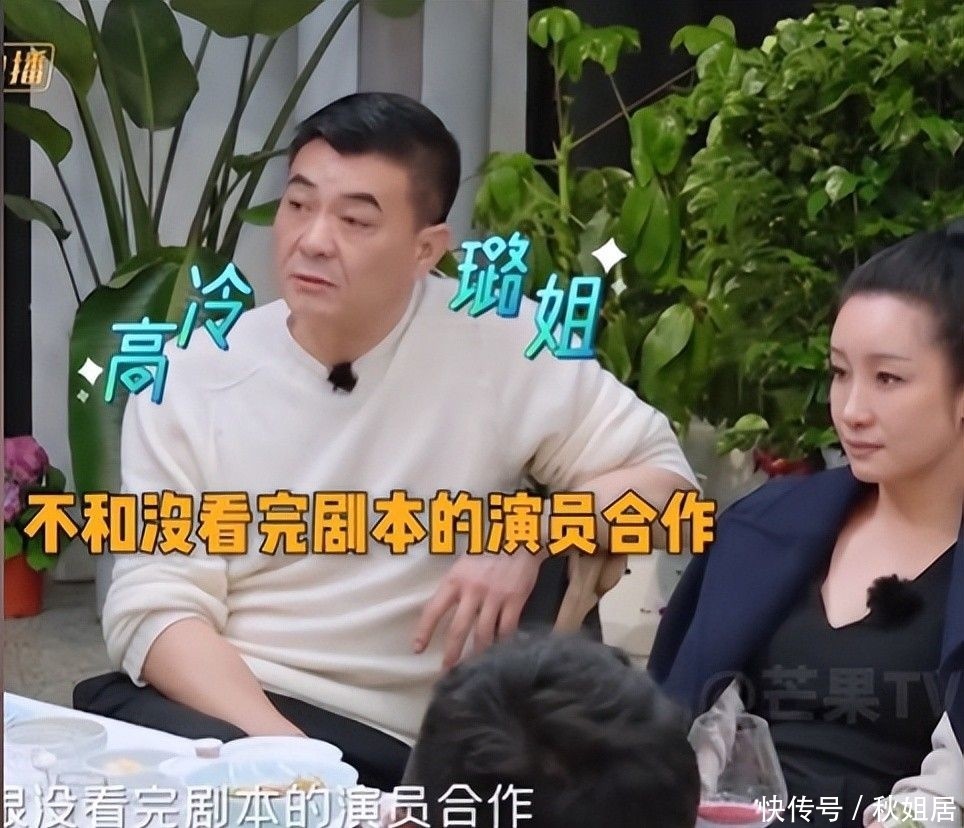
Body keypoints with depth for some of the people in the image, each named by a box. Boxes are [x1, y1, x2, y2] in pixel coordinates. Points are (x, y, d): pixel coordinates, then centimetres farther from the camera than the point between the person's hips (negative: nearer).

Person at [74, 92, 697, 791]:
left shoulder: (497, 340, 1)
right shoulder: (186, 379, 3)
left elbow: (658, 469, 8)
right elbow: (156, 607, -4)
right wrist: (279, 749, -20)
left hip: (392, 744, 0)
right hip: (210, 706, 0)